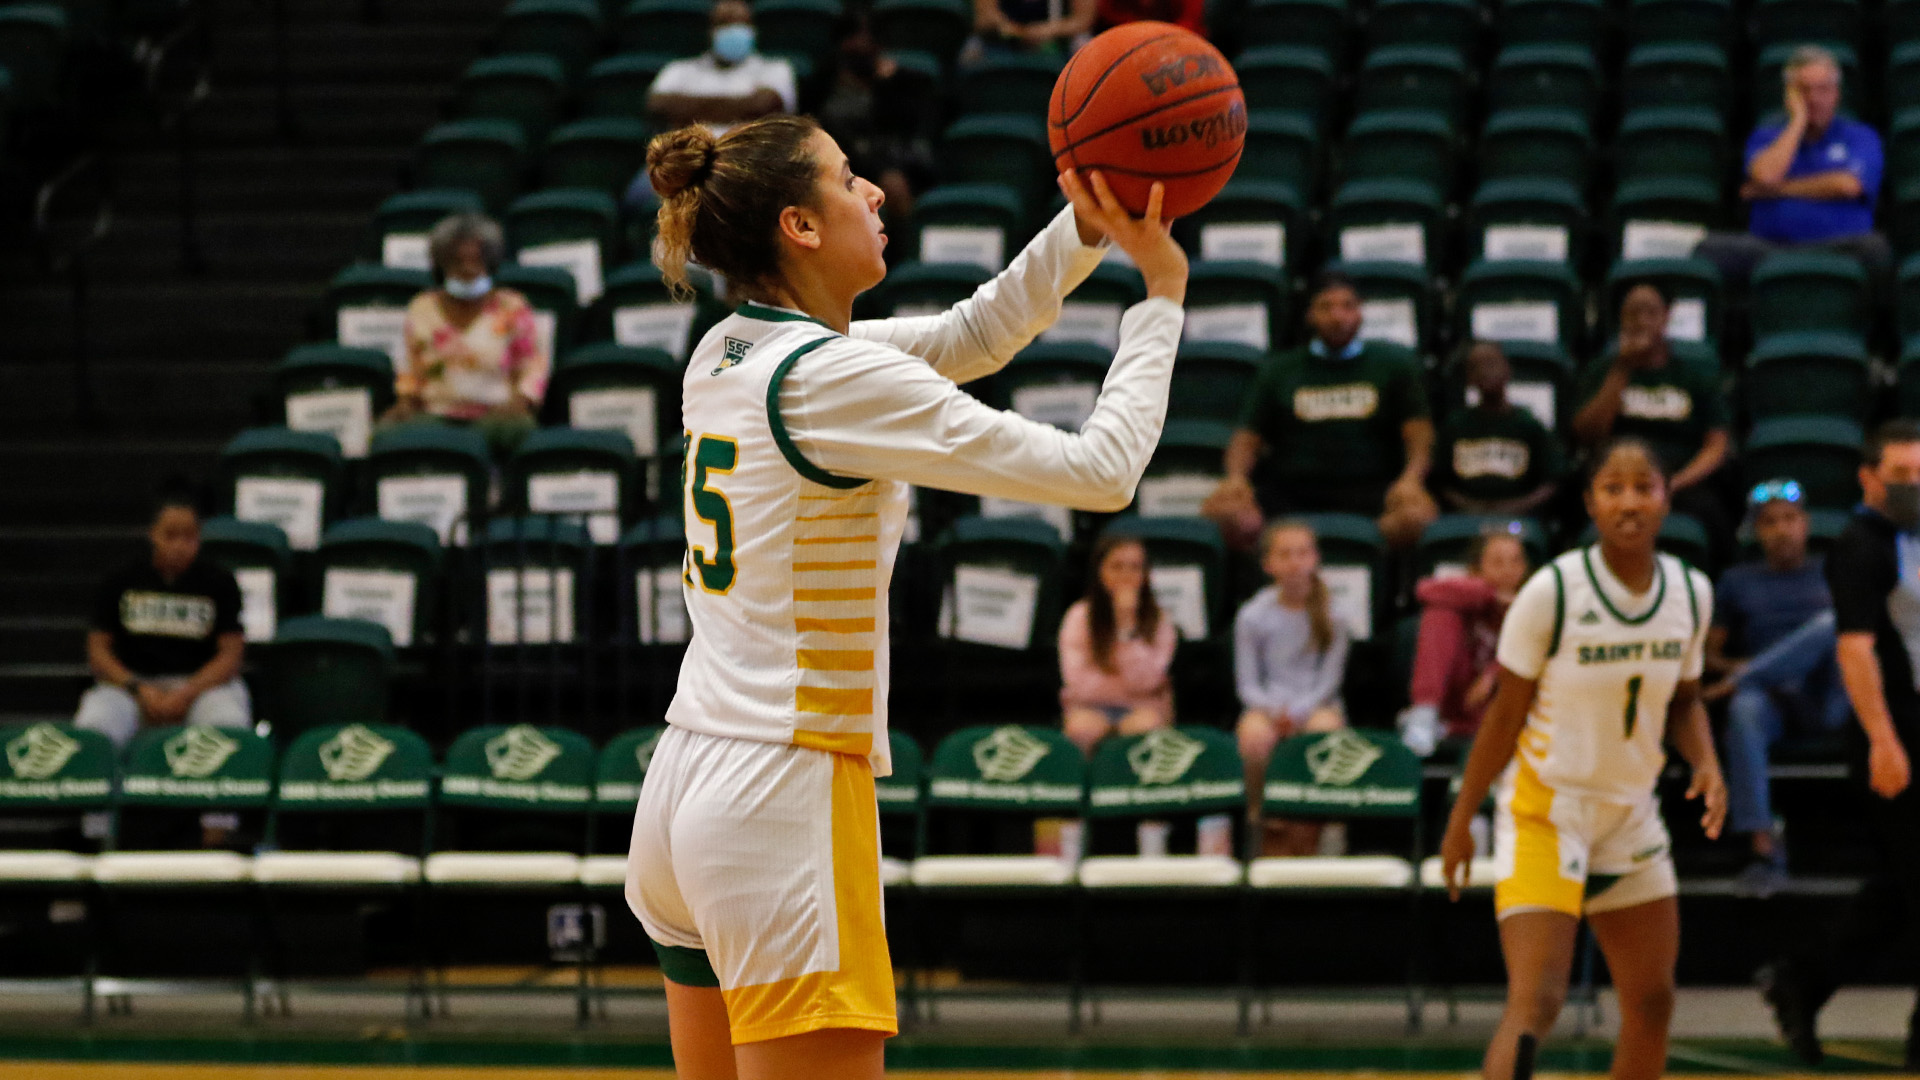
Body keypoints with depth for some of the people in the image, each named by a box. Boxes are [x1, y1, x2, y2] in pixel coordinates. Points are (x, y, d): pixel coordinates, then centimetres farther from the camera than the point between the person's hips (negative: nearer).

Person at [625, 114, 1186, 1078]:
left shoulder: (731, 352, 10)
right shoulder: (830, 376, -14)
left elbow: (971, 337, 21)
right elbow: (1101, 469, -13)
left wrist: (1085, 229, 9)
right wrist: (1161, 299, -2)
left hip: (685, 785, 9)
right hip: (784, 809, -9)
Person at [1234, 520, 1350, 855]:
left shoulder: (1329, 612, 1)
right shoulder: (1253, 616, 0)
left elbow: (1331, 676, -1)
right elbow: (1247, 683, 2)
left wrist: (1297, 710, -17)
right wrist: (1275, 710, -18)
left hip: (1317, 702, 0)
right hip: (1266, 703, 0)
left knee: (1325, 727, -37)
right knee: (1255, 734, -37)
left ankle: (1308, 830, -19)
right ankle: (1265, 824, -15)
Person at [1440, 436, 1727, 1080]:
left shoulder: (1690, 593, -1)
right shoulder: (1552, 592, -17)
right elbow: (1506, 714, -9)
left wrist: (1706, 763, -7)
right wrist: (1461, 821, -4)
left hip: (1631, 815, 6)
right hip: (1543, 810, -6)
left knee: (1652, 1003, 10)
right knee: (1536, 1002, -18)